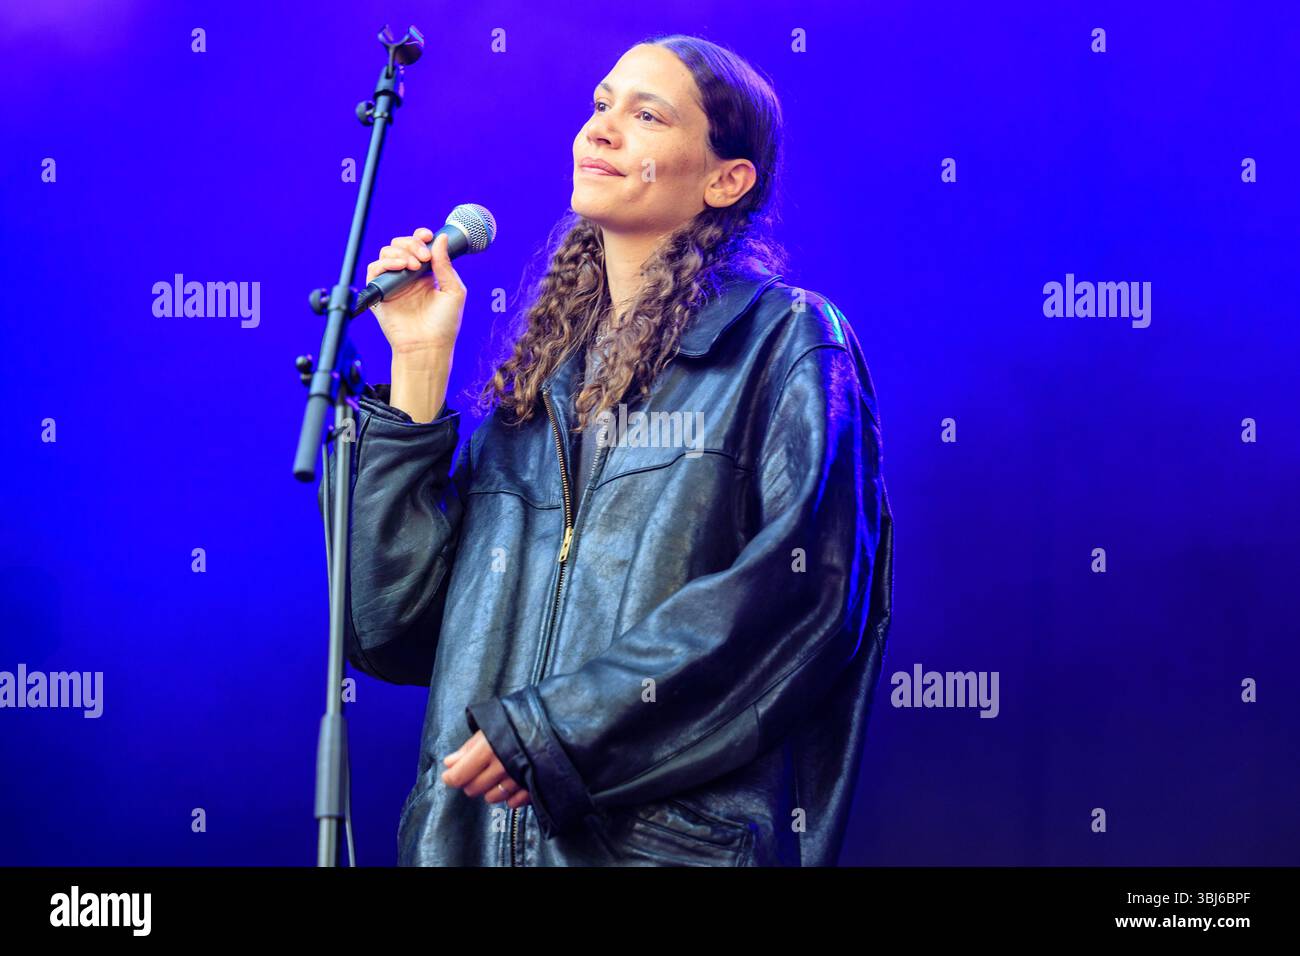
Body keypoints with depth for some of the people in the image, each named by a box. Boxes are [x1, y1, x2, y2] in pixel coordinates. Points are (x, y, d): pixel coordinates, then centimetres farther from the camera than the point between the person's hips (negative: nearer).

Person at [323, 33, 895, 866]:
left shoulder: (784, 343, 1)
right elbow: (394, 627, 8)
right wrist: (420, 364, 5)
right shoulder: (539, 376, 15)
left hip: (674, 836, -5)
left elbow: (802, 586, -14)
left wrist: (554, 729, -16)